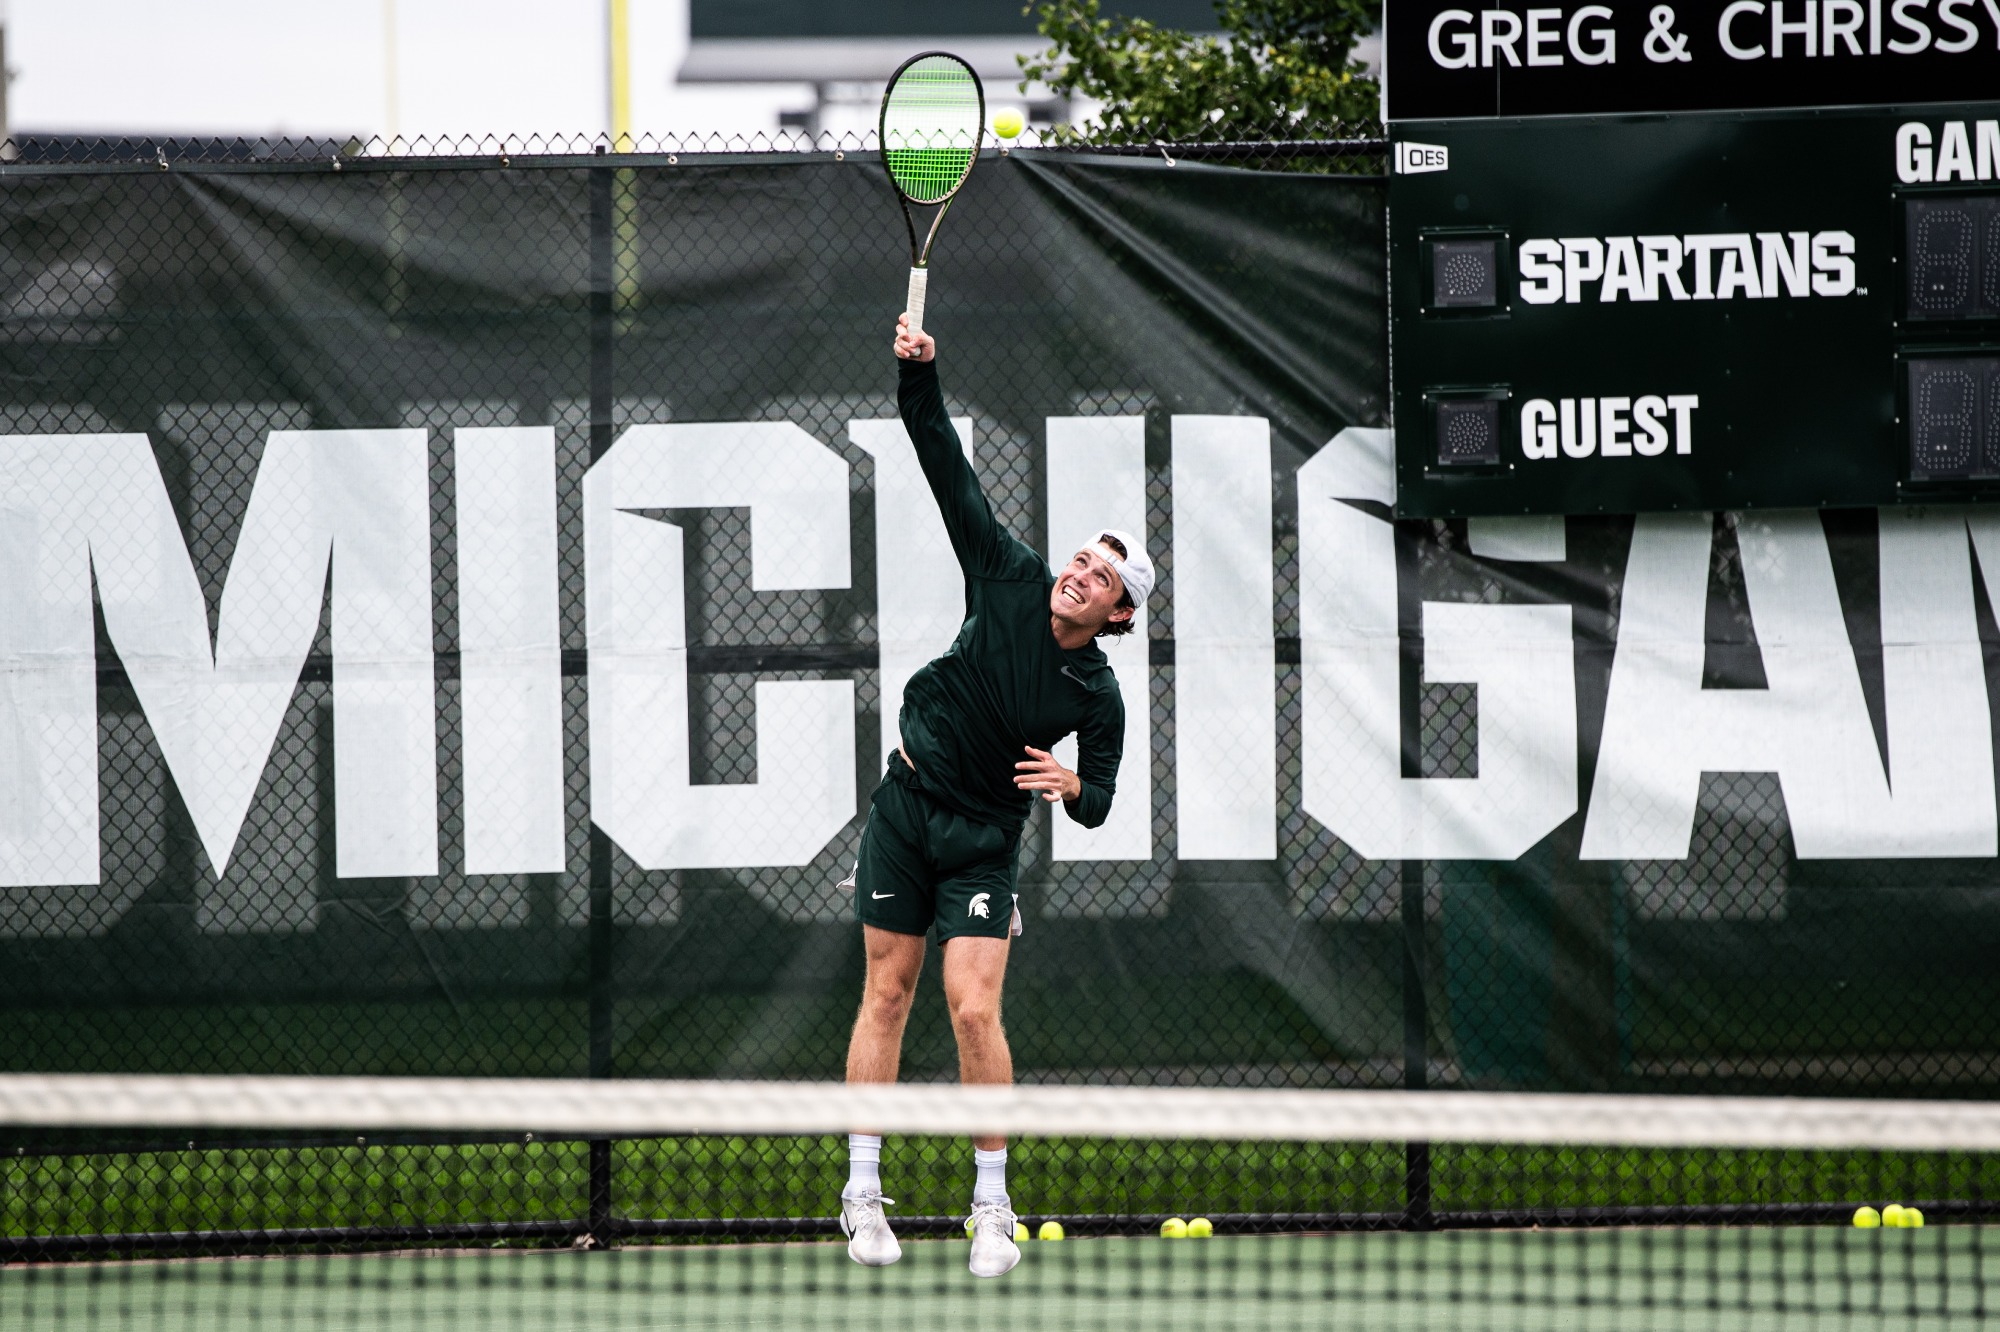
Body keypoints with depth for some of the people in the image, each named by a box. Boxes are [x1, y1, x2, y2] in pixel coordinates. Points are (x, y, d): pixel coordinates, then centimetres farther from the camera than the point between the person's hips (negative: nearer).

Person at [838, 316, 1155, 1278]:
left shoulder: (1098, 697, -9)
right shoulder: (1011, 579, -7)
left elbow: (1099, 805, -2)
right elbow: (949, 471, -8)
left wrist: (1073, 788, -25)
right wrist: (919, 376, -19)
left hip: (984, 842, -2)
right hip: (907, 807, 2)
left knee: (973, 1010, -12)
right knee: (886, 995, 2)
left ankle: (992, 1205, -1)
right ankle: (863, 1190, 7)